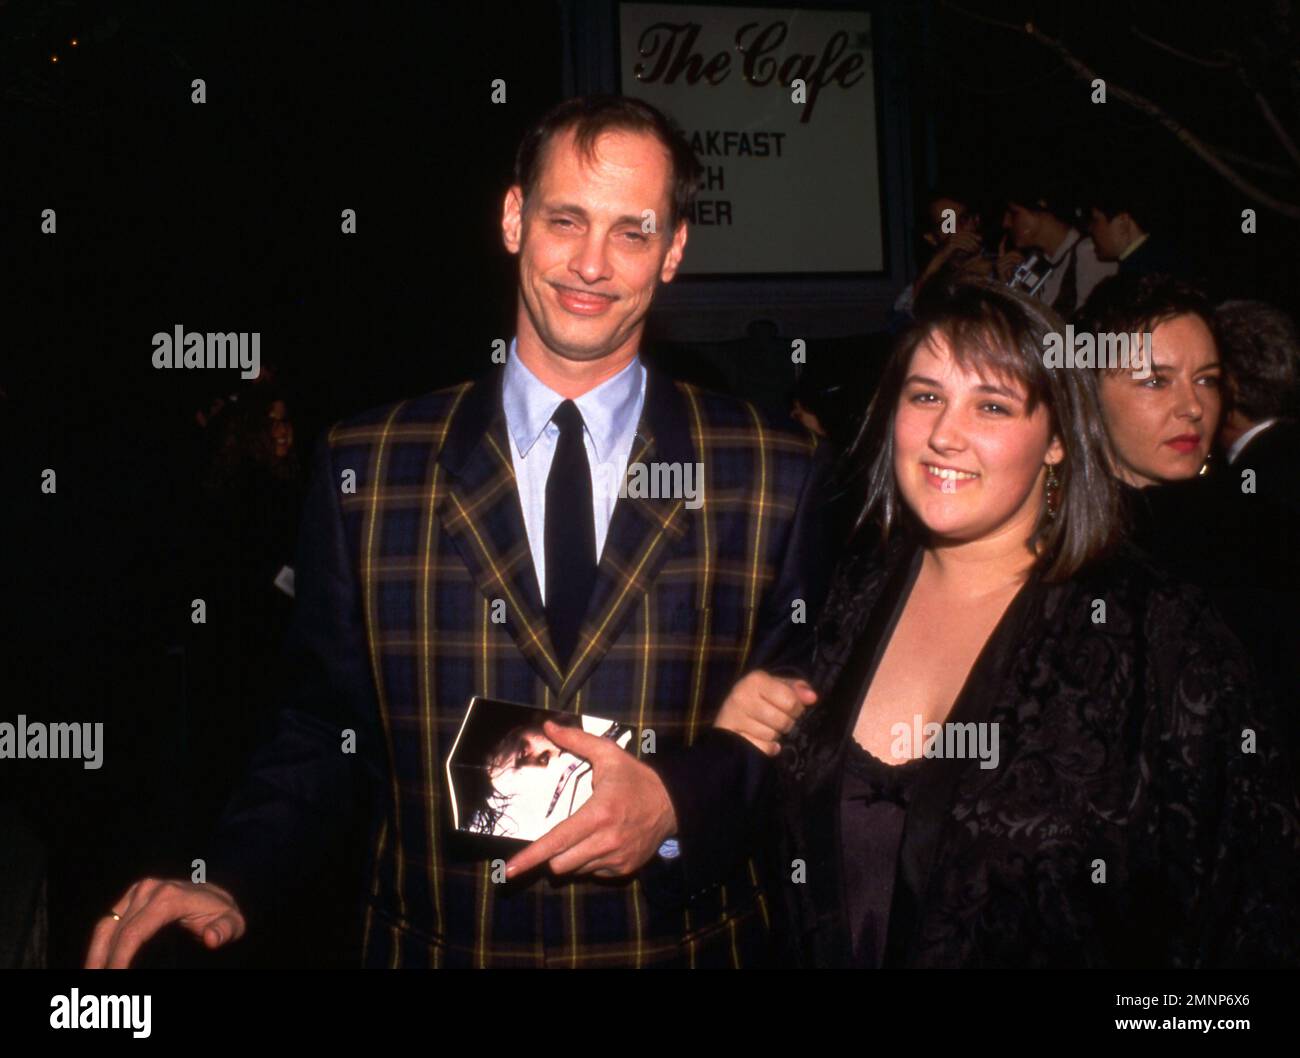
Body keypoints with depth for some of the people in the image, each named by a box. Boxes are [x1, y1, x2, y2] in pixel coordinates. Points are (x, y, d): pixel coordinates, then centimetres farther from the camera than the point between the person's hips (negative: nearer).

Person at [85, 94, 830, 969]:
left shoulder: (777, 473, -6)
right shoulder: (364, 469, -3)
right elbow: (325, 733, 2)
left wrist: (678, 798, -17)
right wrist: (233, 888, -12)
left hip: (687, 944, 0)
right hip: (434, 945, 1)